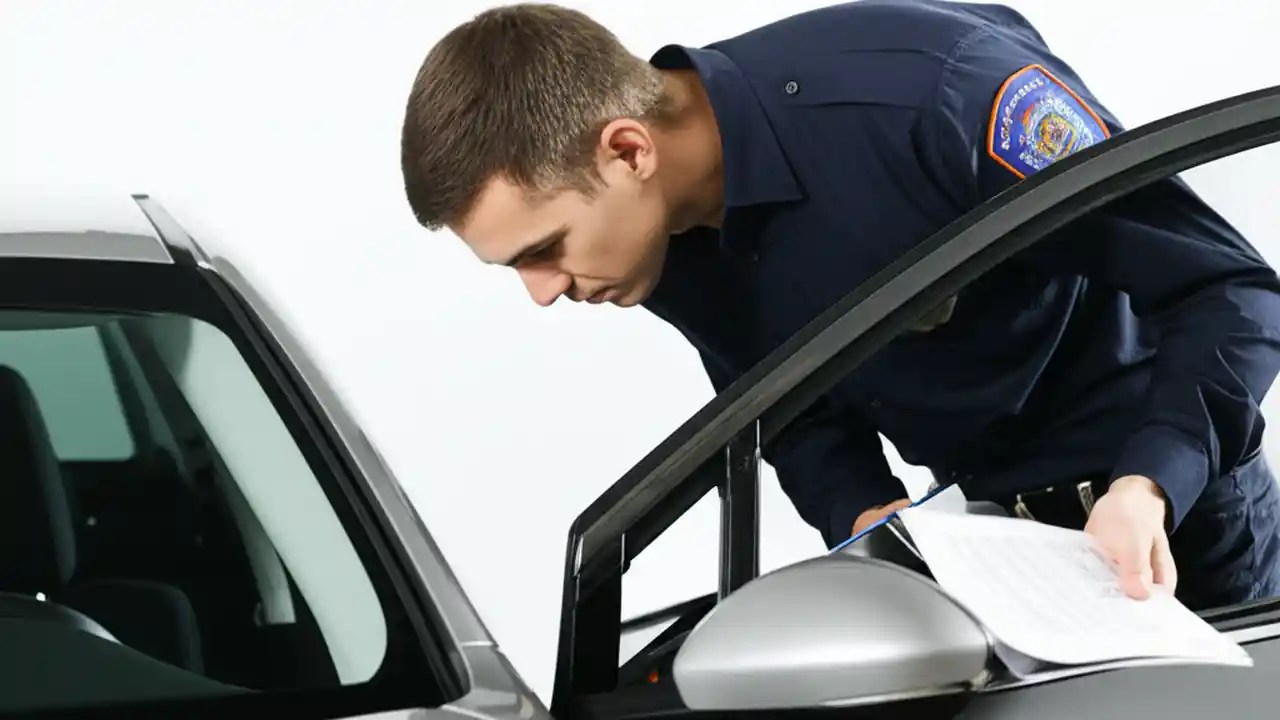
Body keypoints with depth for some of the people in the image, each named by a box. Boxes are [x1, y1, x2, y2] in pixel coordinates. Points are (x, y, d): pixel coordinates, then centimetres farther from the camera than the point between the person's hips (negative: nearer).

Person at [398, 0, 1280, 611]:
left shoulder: (936, 97, -35)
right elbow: (795, 411, 1)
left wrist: (1146, 491, -43)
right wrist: (863, 517, -20)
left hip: (1167, 505, -5)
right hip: (988, 528, 5)